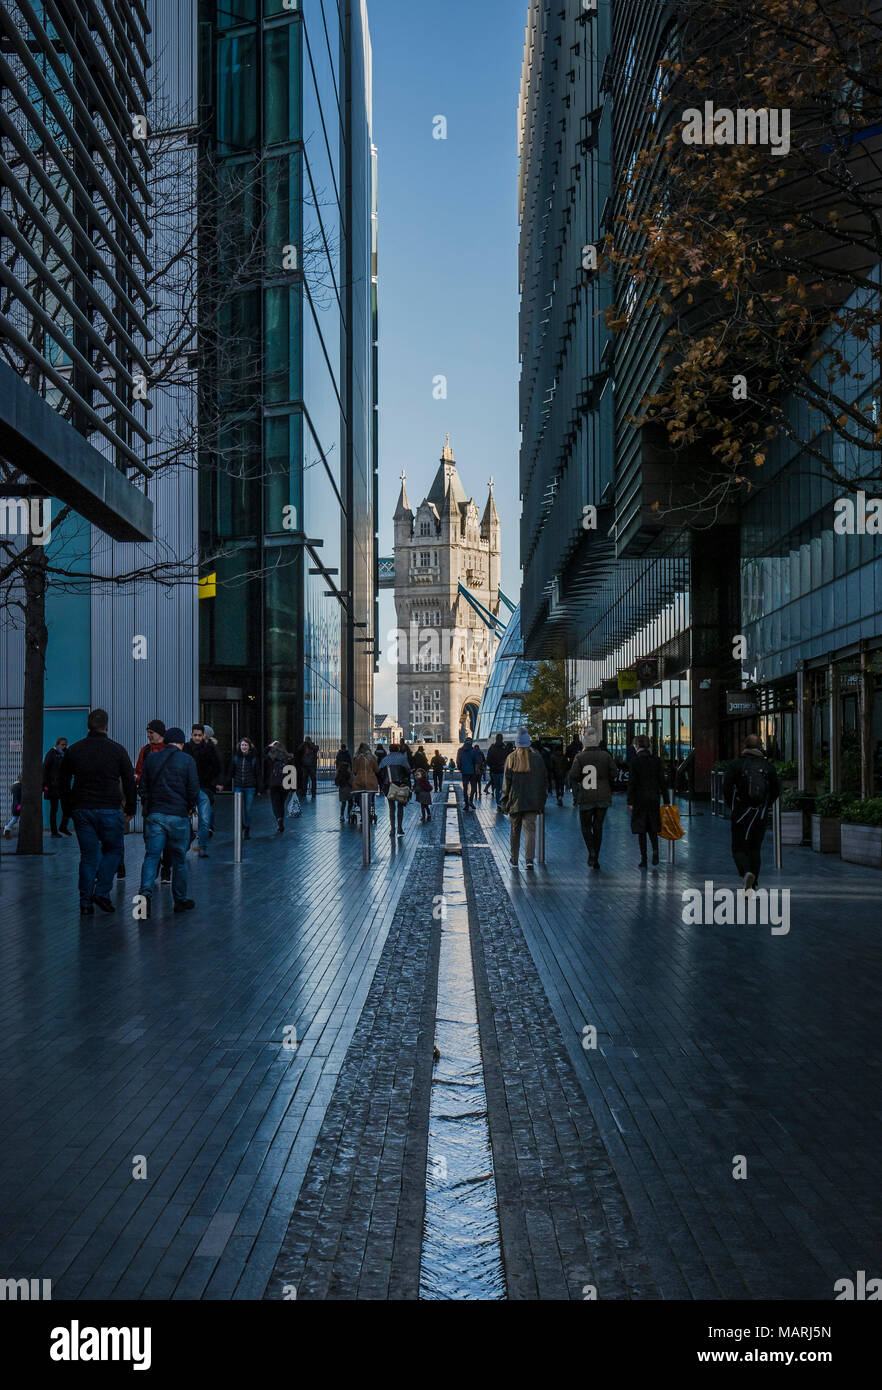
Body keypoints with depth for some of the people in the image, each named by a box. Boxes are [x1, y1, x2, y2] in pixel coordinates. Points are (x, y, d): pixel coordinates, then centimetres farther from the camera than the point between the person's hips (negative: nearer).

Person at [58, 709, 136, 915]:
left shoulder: (73, 750, 7)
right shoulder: (117, 750, -2)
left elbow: (62, 783, 12)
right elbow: (130, 782, -1)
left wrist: (68, 811, 19)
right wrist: (130, 809, 9)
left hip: (81, 811, 3)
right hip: (109, 811, -3)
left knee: (88, 856, 8)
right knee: (113, 850, 12)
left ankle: (86, 903, 7)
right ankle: (102, 893, -2)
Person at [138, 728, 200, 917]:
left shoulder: (151, 759, 8)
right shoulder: (187, 760, -2)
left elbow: (143, 788, 10)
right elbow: (194, 789, -5)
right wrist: (191, 807, 10)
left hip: (154, 814, 2)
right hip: (179, 816, -2)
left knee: (151, 855, 0)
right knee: (179, 859, 9)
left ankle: (146, 892, -22)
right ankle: (180, 900, 17)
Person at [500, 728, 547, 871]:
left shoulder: (511, 758, -3)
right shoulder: (537, 758, 1)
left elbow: (506, 781, -4)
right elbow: (544, 780, 5)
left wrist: (504, 801, 1)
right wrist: (542, 801, 11)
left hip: (515, 800, 0)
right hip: (532, 801, 0)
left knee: (515, 830, 13)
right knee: (530, 829, -2)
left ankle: (514, 860, 21)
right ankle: (529, 858, -17)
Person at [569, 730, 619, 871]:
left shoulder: (580, 757, -6)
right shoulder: (606, 756, -1)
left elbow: (572, 776, -11)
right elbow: (614, 774, -1)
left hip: (586, 797, -2)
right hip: (603, 797, 2)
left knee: (585, 826, 13)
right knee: (598, 827, 10)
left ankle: (591, 850, -11)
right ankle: (596, 860, 10)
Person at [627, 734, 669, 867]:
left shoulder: (635, 760, -10)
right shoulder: (656, 759, 2)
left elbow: (632, 781, -11)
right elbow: (661, 780, 4)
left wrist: (630, 801, -8)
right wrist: (666, 800, 8)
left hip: (640, 798, -4)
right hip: (654, 797, 4)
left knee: (641, 829, 3)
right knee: (652, 827, 17)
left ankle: (643, 860, 3)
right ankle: (655, 850, -6)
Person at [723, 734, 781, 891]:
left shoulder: (735, 765, -4)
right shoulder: (769, 767, 4)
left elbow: (726, 789, -5)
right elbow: (776, 790, 7)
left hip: (741, 815, -3)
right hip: (761, 816, 3)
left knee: (739, 849, 3)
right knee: (755, 849, 15)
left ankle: (747, 873, -25)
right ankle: (752, 885, 13)